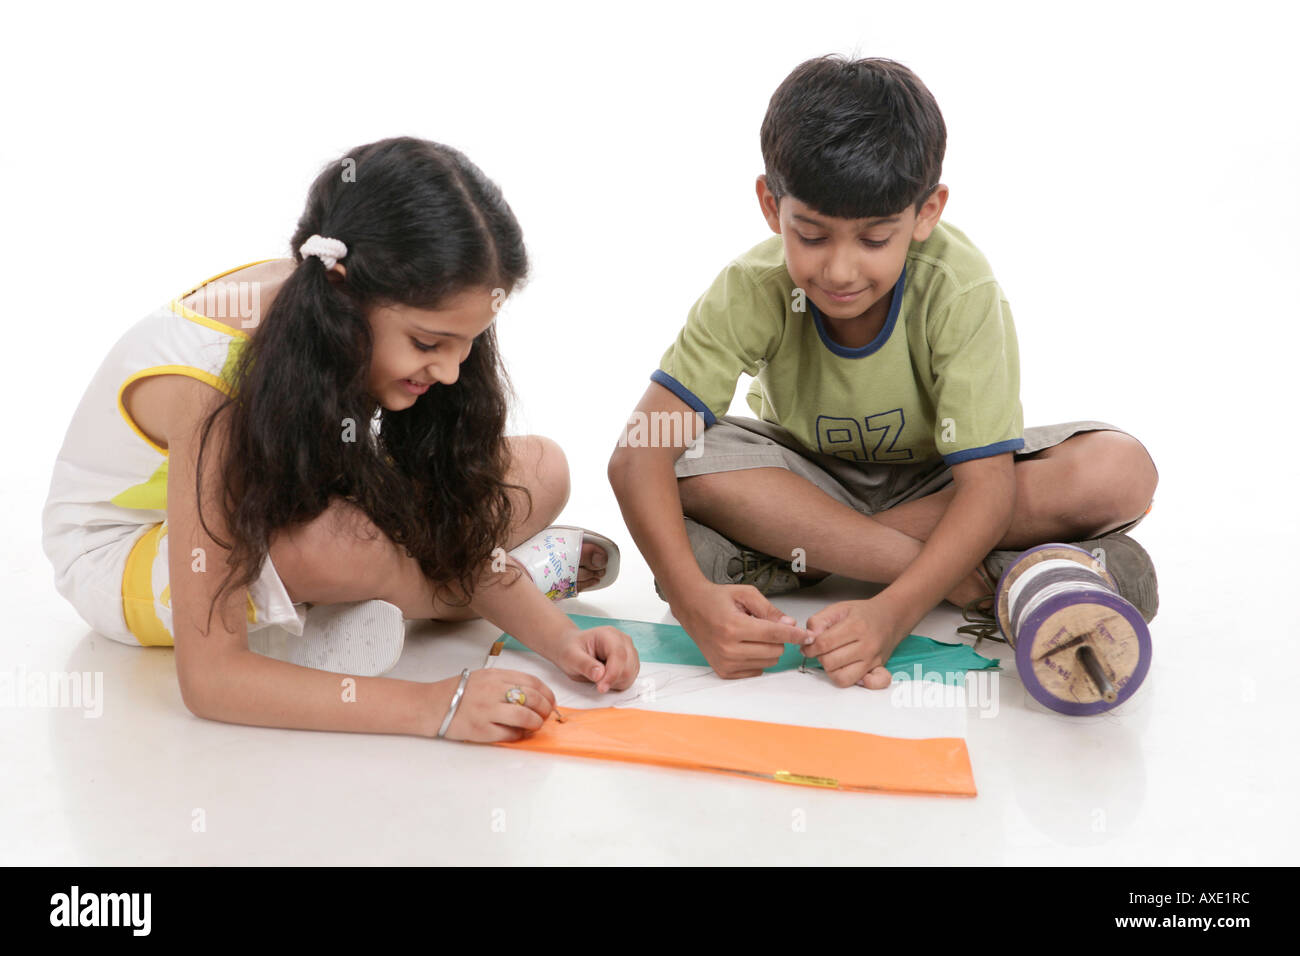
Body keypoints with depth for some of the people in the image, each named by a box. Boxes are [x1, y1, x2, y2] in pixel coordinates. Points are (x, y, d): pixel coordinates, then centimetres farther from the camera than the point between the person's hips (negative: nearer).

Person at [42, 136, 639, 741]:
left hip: (270, 517, 4)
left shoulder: (393, 318, -21)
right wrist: (430, 706, -46)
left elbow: (455, 508, -11)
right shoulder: (209, 390, -39)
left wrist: (558, 638, -26)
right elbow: (207, 678, -40)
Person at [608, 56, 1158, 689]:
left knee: (1120, 472, -29)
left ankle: (794, 550, -26)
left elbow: (986, 485, -31)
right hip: (807, 481, 0)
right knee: (683, 463, -32)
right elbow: (639, 453, -32)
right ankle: (975, 577, -27)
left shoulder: (959, 290, -27)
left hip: (935, 484, 0)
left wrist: (893, 612, -48)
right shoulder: (752, 291, -24)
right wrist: (693, 598, -49)